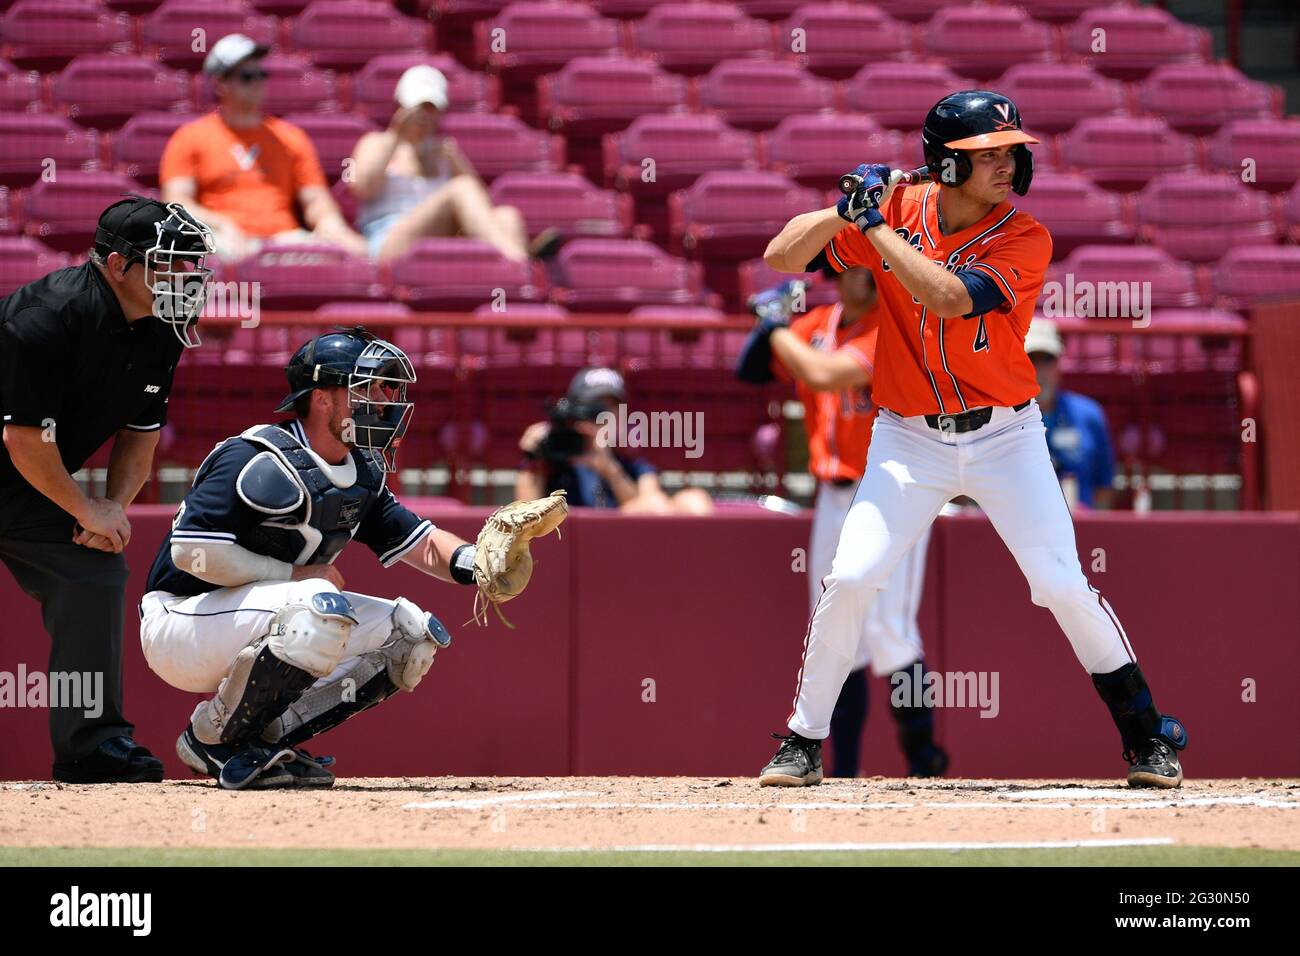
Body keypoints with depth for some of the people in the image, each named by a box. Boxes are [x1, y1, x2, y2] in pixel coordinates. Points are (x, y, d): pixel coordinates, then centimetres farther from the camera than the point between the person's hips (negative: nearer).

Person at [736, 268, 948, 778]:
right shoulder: (817, 324, 9)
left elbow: (823, 373, -25)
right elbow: (753, 370, 11)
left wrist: (778, 324, -11)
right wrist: (773, 319, -3)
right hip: (833, 499, 7)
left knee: (887, 633, -14)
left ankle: (924, 759, -4)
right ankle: (844, 774, 14)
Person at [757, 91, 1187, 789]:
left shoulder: (1023, 239, -12)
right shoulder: (897, 210, -4)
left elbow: (947, 298, -28)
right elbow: (782, 259, -6)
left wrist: (873, 222, -26)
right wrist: (847, 209, -21)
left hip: (1003, 437, -1)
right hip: (908, 442, 1)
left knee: (1064, 585, -6)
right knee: (849, 579, -10)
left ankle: (1147, 737, 8)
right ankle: (804, 743, 4)